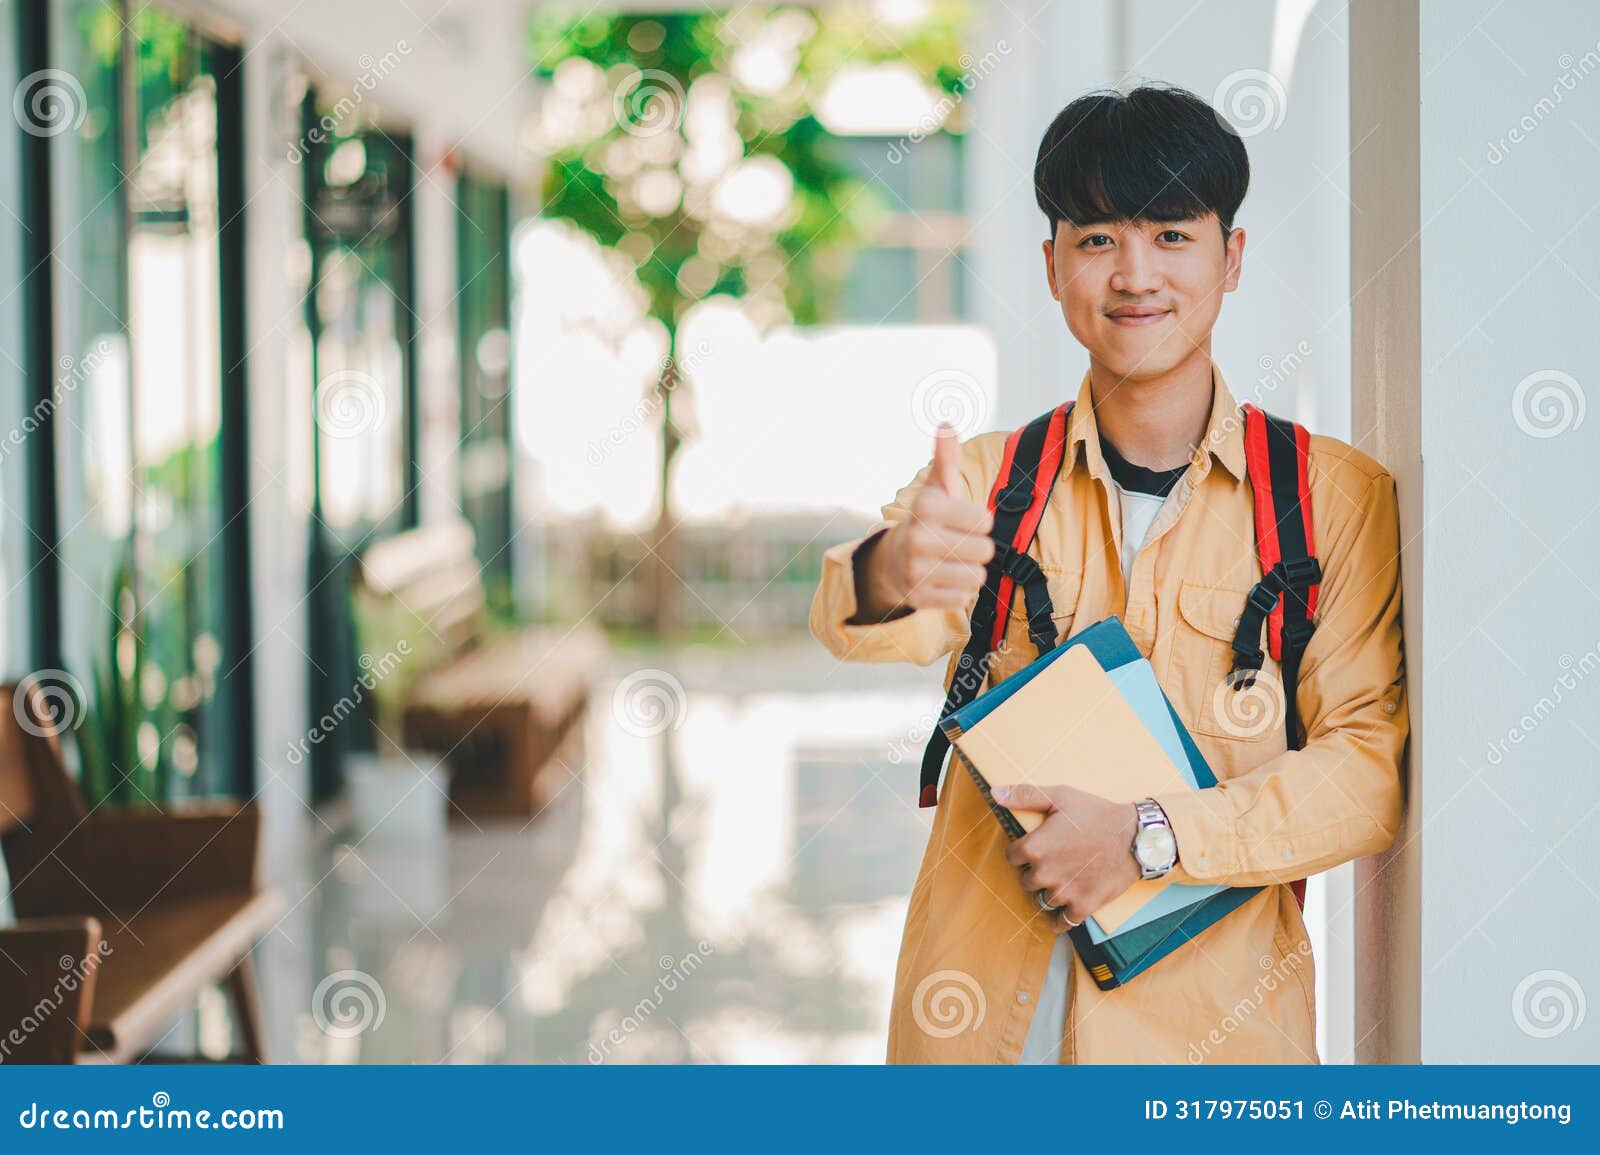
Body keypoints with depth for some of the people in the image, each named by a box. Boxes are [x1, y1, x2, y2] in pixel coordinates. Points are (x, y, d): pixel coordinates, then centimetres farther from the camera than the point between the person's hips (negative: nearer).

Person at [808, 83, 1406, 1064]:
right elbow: (848, 619, -16)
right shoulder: (984, 479, 4)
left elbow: (1374, 763, -7)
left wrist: (1149, 836, -18)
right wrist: (893, 573, -39)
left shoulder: (1340, 496, -1)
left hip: (1212, 1021, -1)